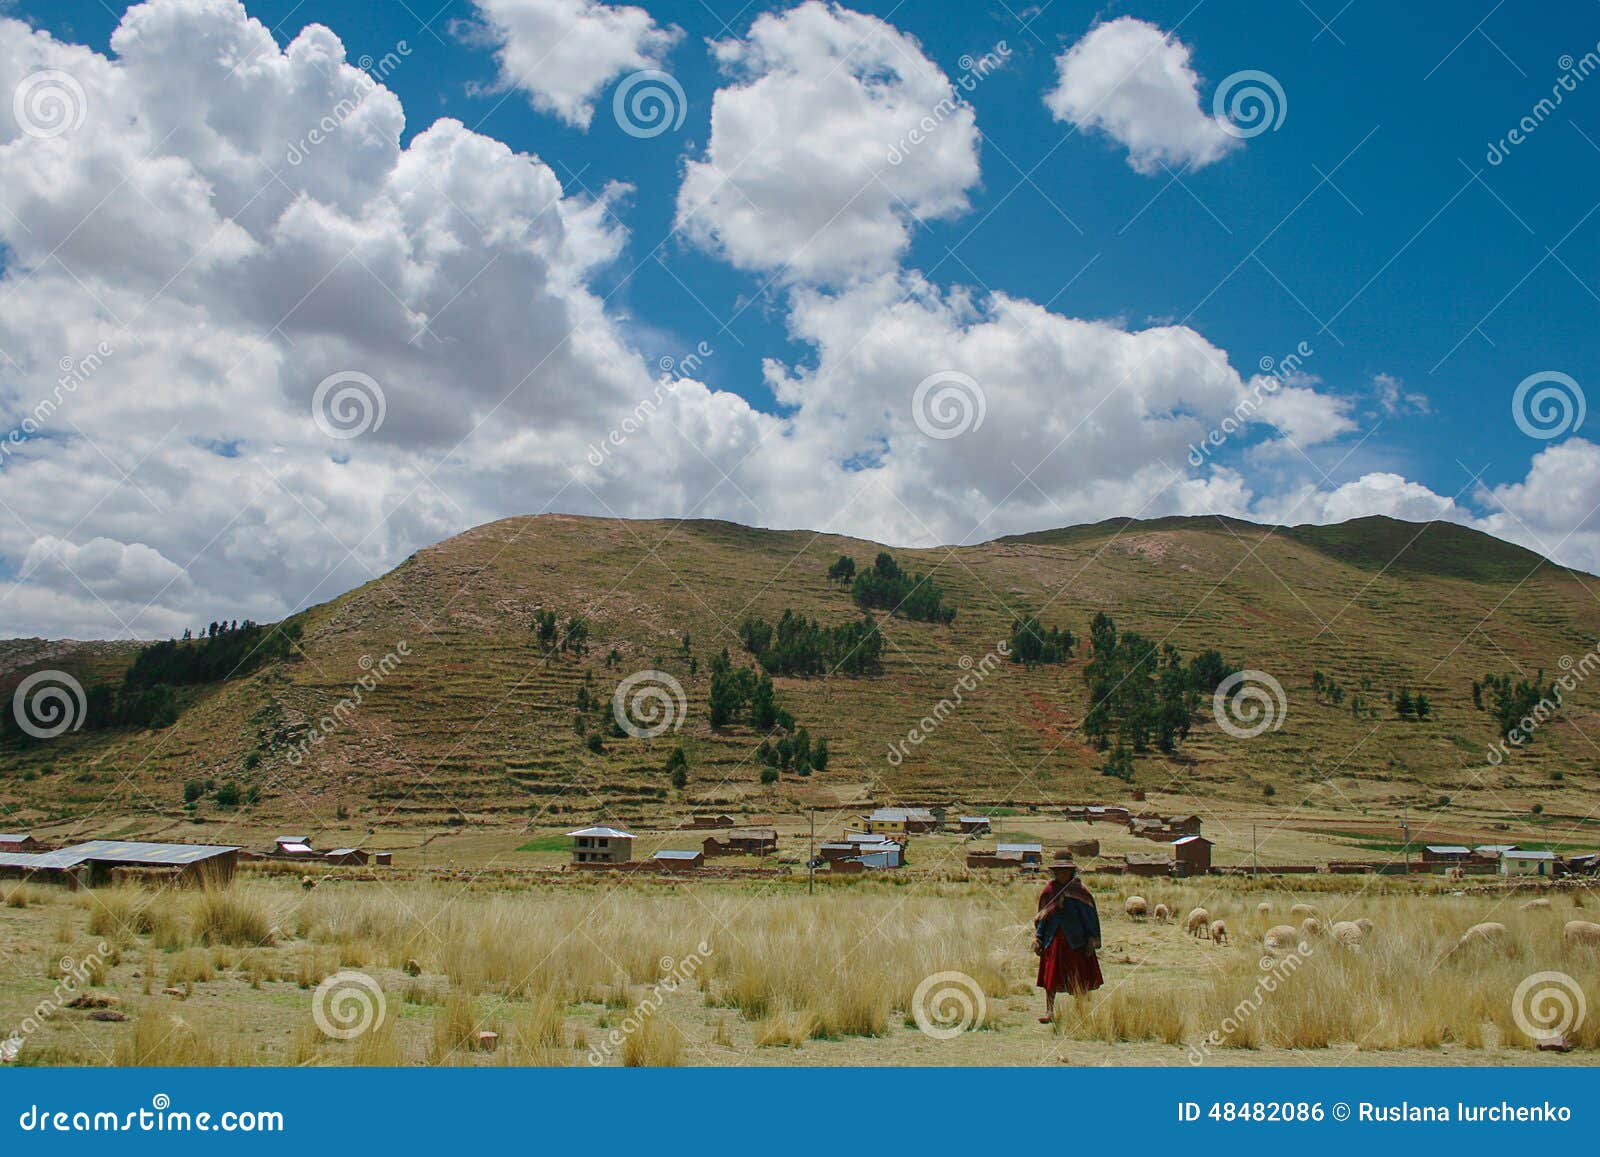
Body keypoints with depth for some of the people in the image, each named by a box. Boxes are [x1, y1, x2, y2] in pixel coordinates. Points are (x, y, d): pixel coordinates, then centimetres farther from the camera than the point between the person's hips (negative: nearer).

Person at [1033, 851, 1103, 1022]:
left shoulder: (1080, 890, -5)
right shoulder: (1049, 890, 3)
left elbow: (1090, 916, -3)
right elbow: (1041, 916, 9)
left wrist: (1091, 940, -7)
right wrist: (1038, 939, 5)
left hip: (1076, 940, -2)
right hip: (1053, 939, 2)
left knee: (1079, 980, 6)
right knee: (1050, 977, 1)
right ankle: (1049, 1012, 8)